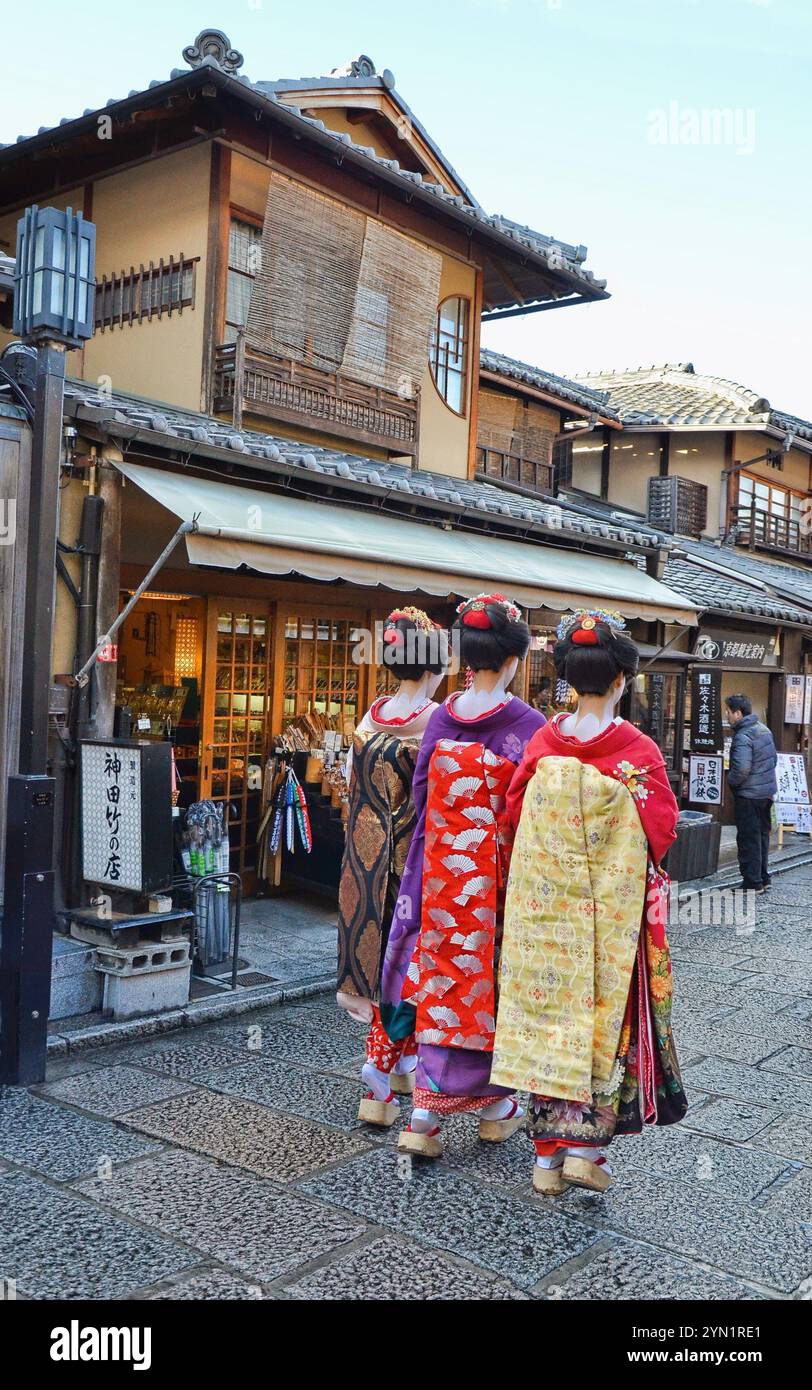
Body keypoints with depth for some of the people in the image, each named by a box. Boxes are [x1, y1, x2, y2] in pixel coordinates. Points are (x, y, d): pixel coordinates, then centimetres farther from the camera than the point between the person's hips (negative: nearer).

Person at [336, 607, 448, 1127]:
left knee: (385, 958, 17)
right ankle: (379, 1089, 12)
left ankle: (403, 1066, 30)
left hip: (366, 855, 6)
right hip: (414, 857, -6)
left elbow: (356, 783, 8)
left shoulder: (371, 717, 2)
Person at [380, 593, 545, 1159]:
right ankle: (496, 1106, 26)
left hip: (443, 871, 4)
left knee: (444, 979, 9)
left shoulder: (441, 717, 1)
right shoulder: (527, 724, -12)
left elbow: (422, 794, 6)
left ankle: (425, 1117, 9)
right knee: (494, 978, 10)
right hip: (499, 873, -3)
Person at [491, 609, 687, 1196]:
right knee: (605, 1016, 12)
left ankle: (547, 1157, 19)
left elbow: (513, 814, 3)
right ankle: (585, 1148, 13)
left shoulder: (542, 744, -3)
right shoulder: (639, 750, -12)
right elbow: (662, 830, -7)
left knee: (548, 1016, 11)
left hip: (544, 907, 3)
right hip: (613, 910, -3)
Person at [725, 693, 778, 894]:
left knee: (748, 840, -1)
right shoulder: (764, 729, 8)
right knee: (762, 835, 18)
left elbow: (741, 769, -30)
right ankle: (763, 878, 27)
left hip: (749, 796, -9)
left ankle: (752, 883, 4)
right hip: (767, 791, 9)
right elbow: (774, 758, 17)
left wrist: (731, 781, -12)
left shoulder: (742, 737, -22)